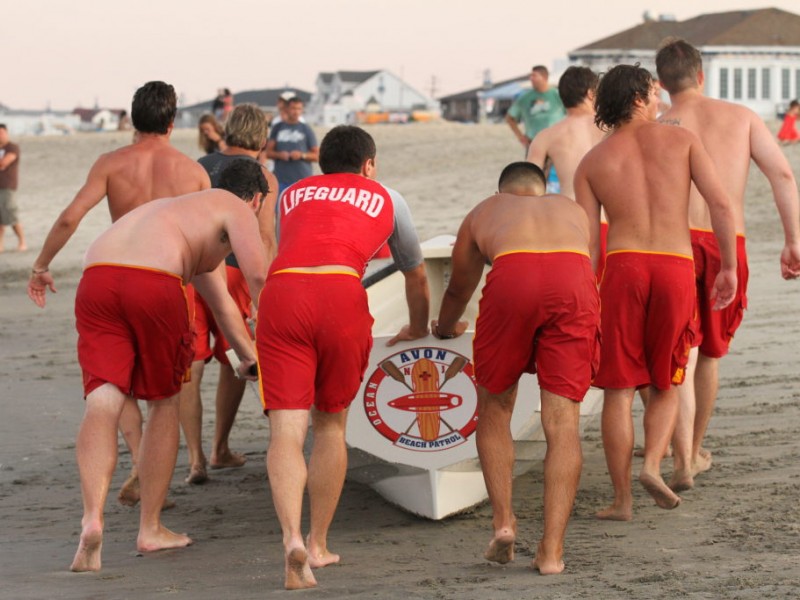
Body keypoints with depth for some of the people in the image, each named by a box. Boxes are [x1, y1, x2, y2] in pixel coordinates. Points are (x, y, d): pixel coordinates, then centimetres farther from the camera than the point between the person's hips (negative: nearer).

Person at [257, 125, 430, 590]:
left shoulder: (291, 195, 33)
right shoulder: (384, 198, 29)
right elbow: (417, 277, 42)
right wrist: (418, 330, 62)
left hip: (280, 290, 1)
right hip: (341, 293, -1)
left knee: (286, 430, -5)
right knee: (331, 424, 16)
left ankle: (292, 538, -25)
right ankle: (319, 545, 19)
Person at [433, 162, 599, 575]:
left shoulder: (484, 212, 37)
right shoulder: (573, 210, 40)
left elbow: (458, 292, 48)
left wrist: (446, 328, 69)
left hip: (512, 276, -1)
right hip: (573, 278, 1)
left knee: (494, 407, 19)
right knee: (562, 421, 4)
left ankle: (503, 521, 8)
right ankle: (551, 550, -1)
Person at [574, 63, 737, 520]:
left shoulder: (593, 162, 13)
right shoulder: (682, 139, 11)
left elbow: (589, 243, 7)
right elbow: (720, 203, 0)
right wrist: (730, 268, 7)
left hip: (624, 266, 0)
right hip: (678, 268, 0)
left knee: (619, 391, 7)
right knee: (667, 386, 17)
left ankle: (622, 499, 5)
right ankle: (652, 464, -6)